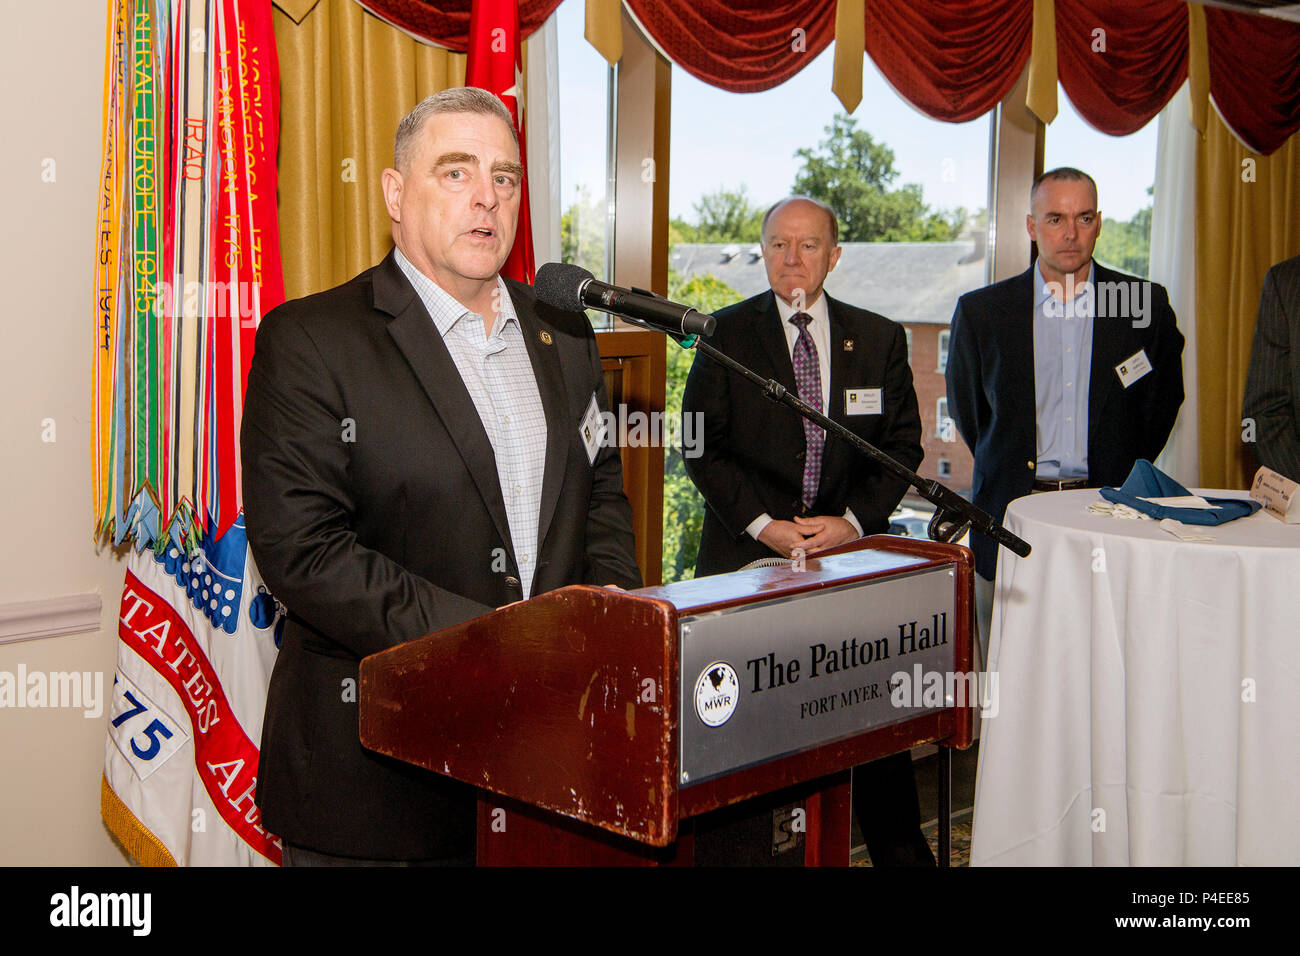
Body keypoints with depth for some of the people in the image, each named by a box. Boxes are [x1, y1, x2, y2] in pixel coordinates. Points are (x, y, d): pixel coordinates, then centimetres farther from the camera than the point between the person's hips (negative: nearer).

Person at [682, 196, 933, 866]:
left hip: (852, 546, 1)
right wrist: (761, 524, -11)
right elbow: (702, 446, 0)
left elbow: (903, 446, 8)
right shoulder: (727, 334, 2)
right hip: (748, 554, -1)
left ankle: (899, 851, 14)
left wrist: (853, 521, -7)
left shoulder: (880, 338, 8)